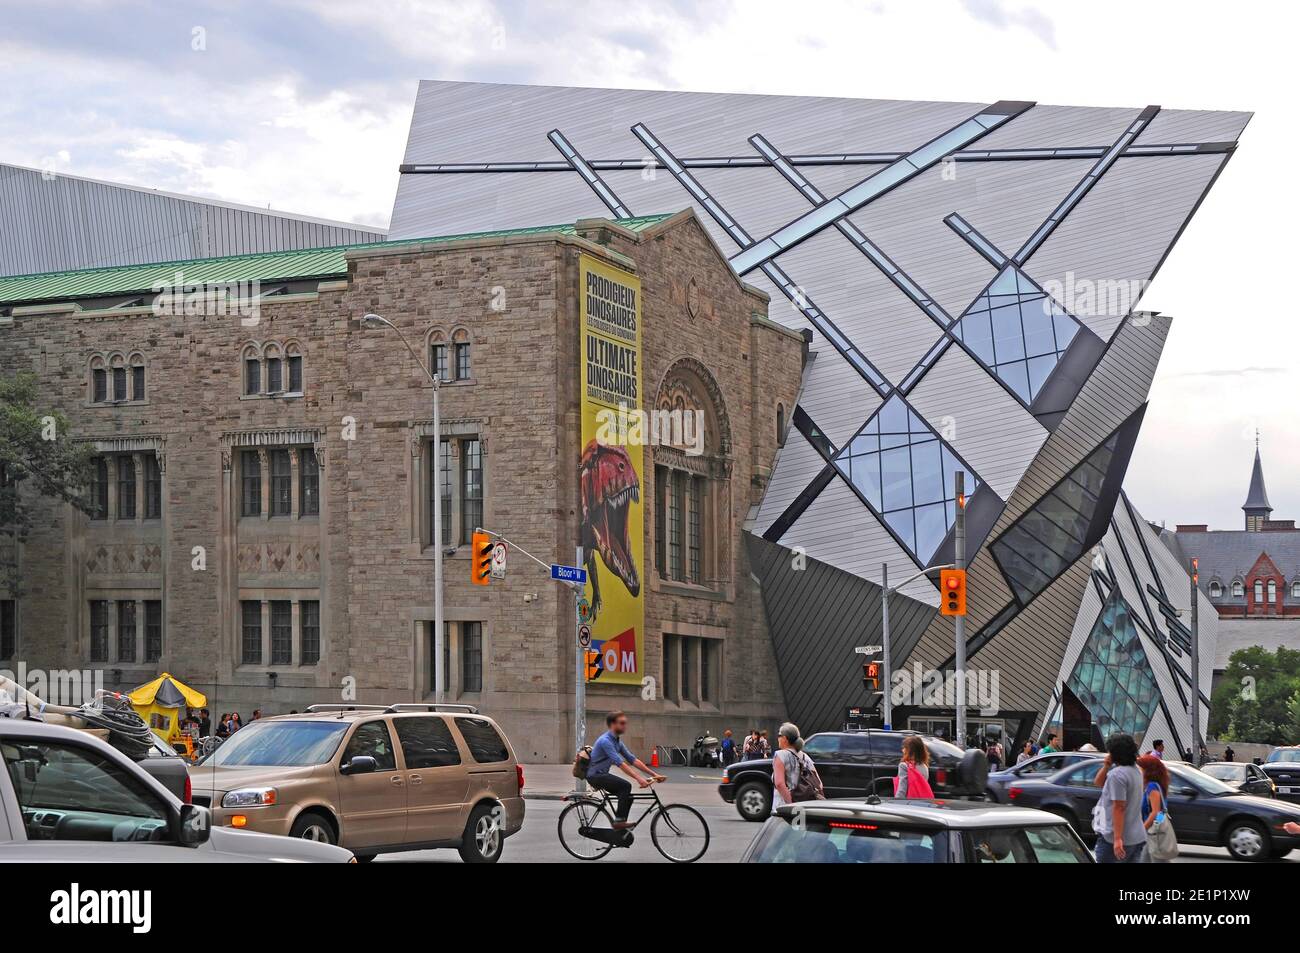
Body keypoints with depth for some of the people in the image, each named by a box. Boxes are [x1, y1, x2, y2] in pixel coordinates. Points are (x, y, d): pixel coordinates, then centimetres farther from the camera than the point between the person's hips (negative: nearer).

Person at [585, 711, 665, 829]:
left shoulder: (617, 741, 10)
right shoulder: (605, 741, -21)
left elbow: (633, 760, 7)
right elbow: (620, 763, -29)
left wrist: (654, 774, -1)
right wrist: (639, 779, -36)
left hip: (602, 775, 10)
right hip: (595, 776, -10)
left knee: (628, 797, 4)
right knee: (626, 786, -25)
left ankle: (620, 828, 12)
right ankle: (619, 821, -22)